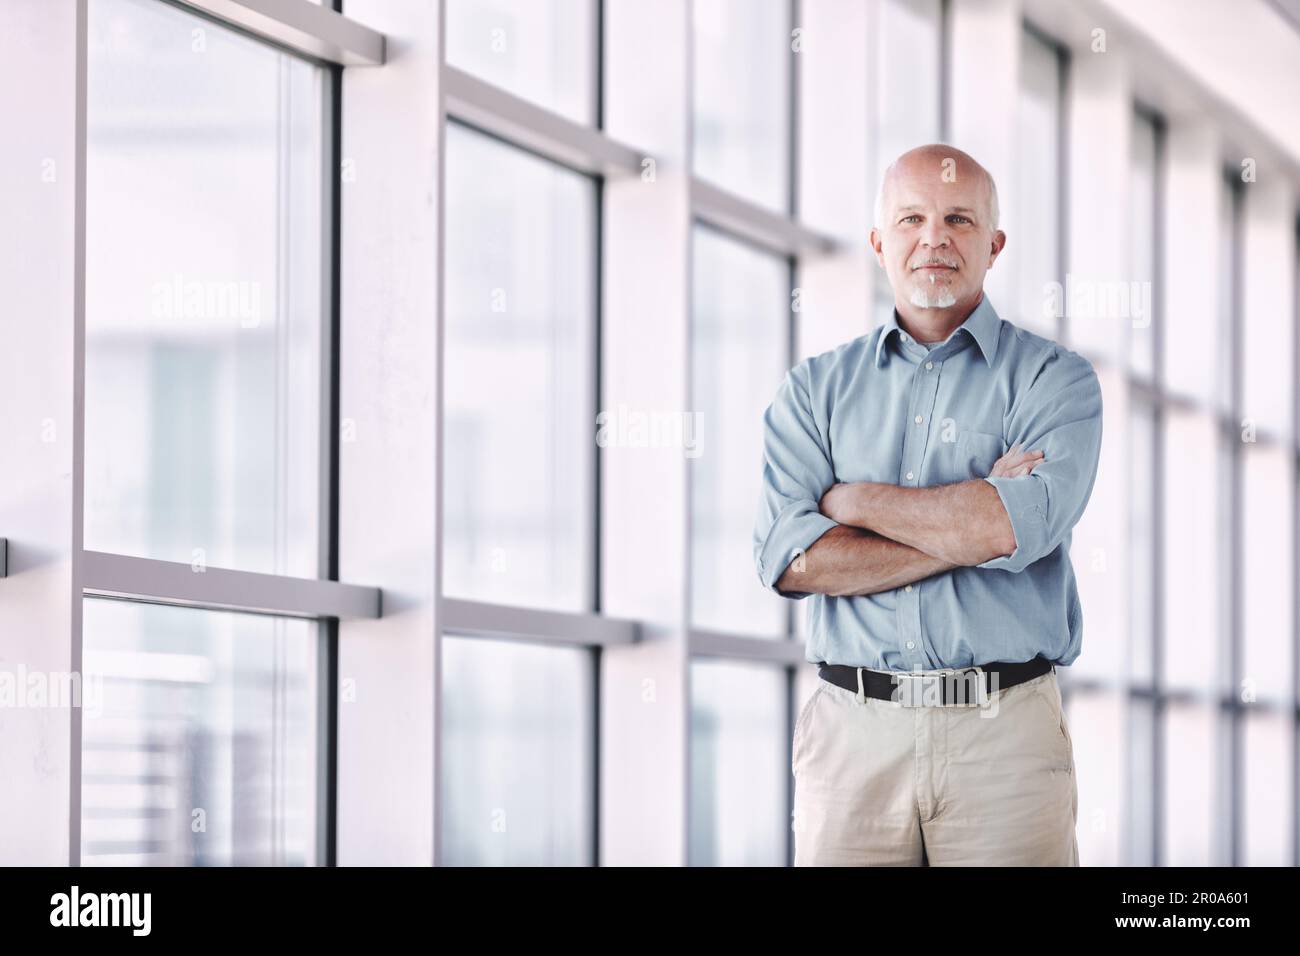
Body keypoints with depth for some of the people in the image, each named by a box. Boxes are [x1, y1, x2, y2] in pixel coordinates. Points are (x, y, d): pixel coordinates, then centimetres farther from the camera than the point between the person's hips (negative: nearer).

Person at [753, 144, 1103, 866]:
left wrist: (855, 501, -5)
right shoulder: (815, 388, 9)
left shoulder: (1055, 379, 3)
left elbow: (1019, 526, -16)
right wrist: (970, 530, -11)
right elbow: (788, 557, -6)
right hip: (852, 733, 2)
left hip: (1006, 733, -2)